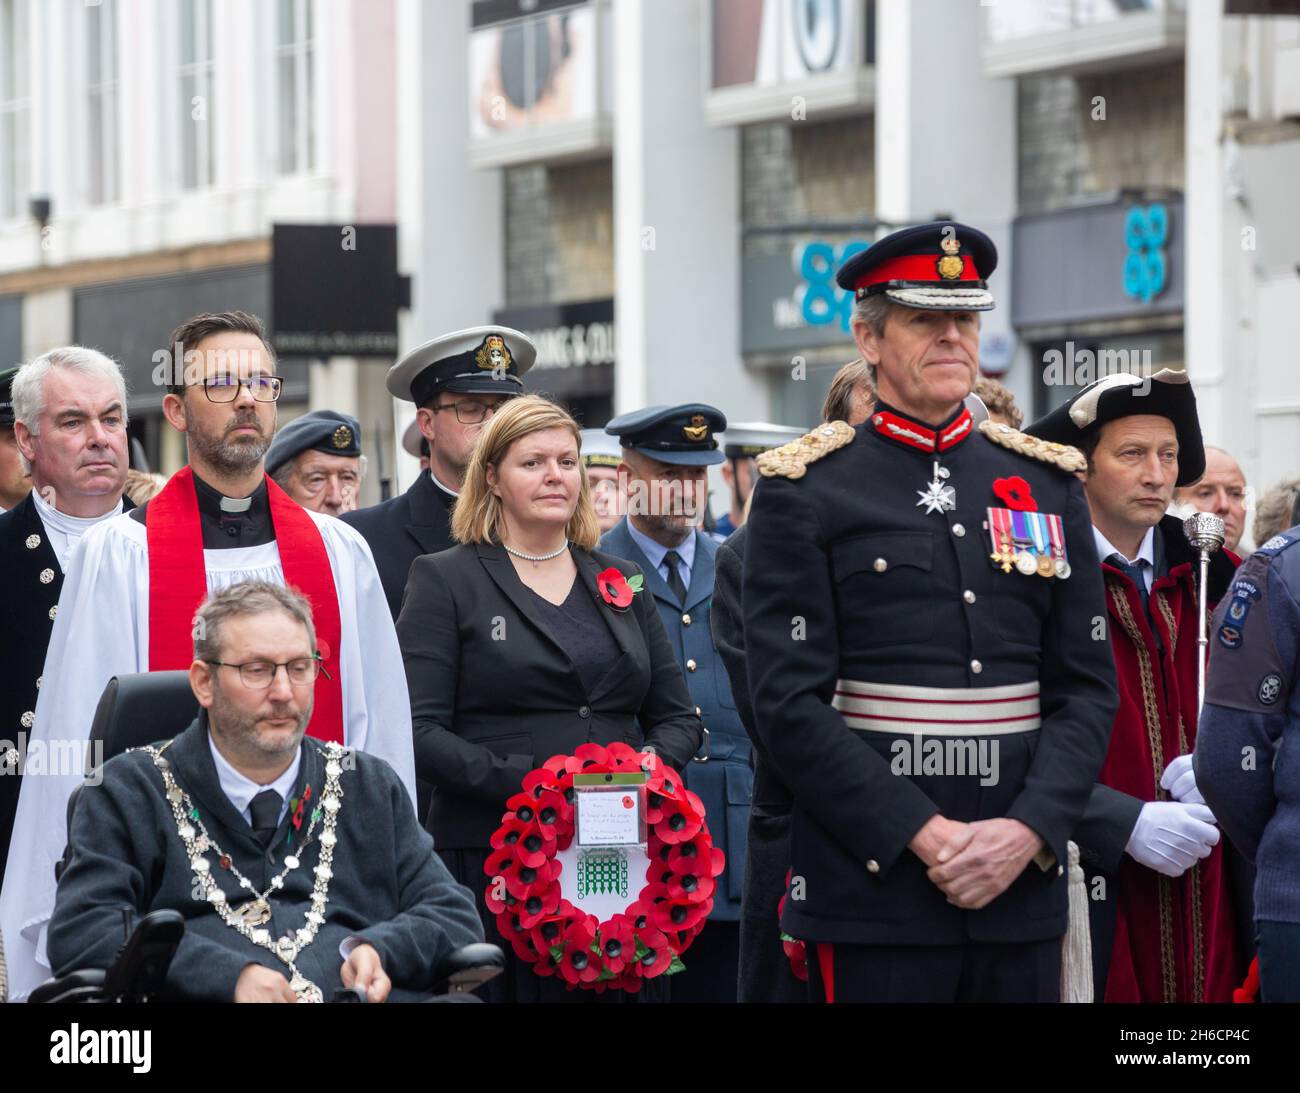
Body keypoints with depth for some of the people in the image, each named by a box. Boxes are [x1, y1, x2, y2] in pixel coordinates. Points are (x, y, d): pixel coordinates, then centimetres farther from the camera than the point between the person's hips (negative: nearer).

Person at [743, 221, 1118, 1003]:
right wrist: (925, 837, -13)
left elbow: (1088, 691, 8)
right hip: (874, 891, -4)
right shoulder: (805, 492, 0)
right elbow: (789, 702, -7)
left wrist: (1027, 831, -8)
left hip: (1023, 884, 4)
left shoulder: (1049, 484, 12)